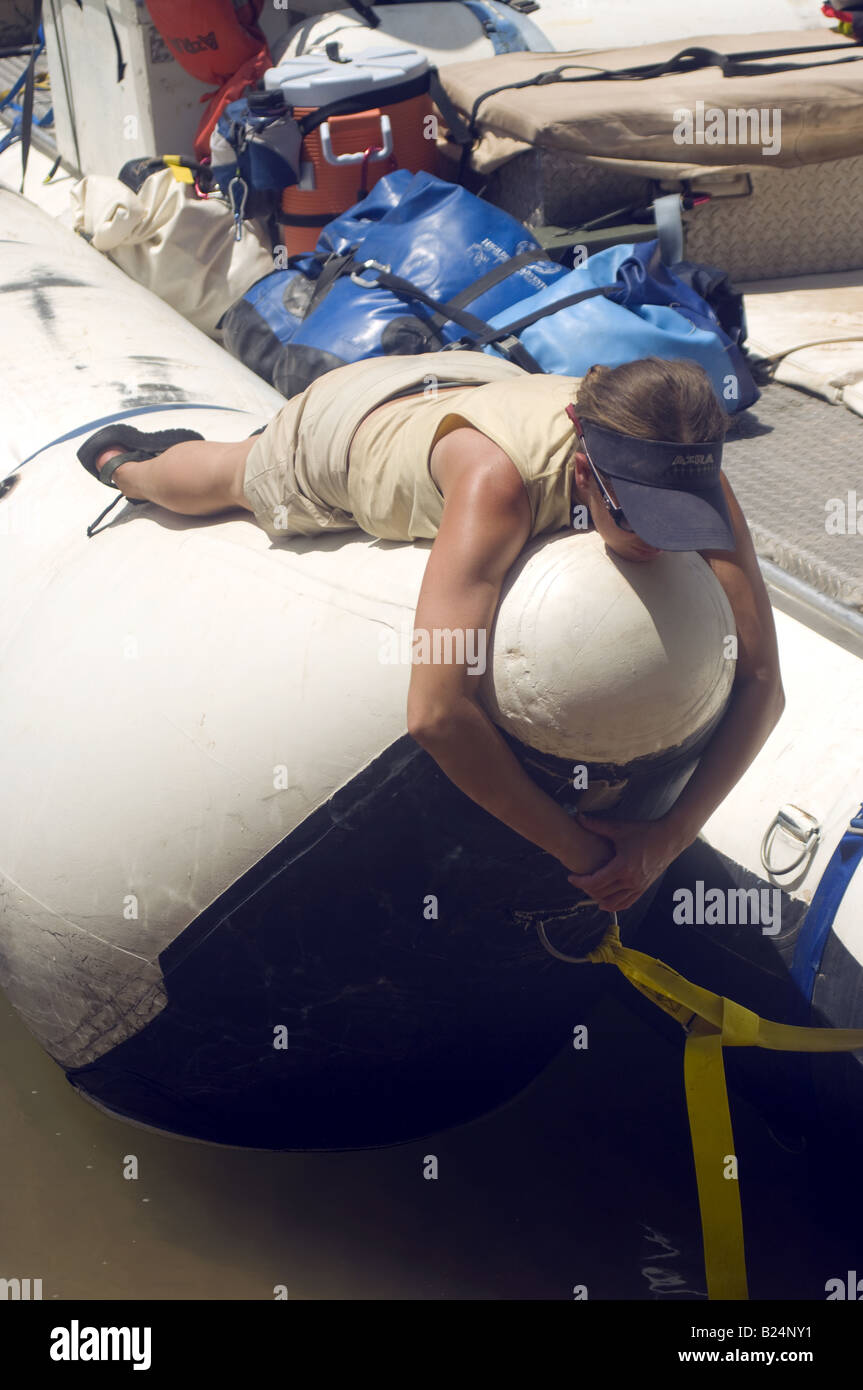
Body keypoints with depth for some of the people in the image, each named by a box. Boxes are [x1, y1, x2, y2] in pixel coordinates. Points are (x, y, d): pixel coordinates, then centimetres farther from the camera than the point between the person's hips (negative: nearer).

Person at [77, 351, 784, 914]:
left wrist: (672, 834, -48)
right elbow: (436, 712, -59)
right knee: (217, 482, 30)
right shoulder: (499, 477, -54)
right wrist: (578, 852, -48)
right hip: (349, 422, -3)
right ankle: (119, 459, 68)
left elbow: (761, 681, -37)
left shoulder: (685, 464, -39)